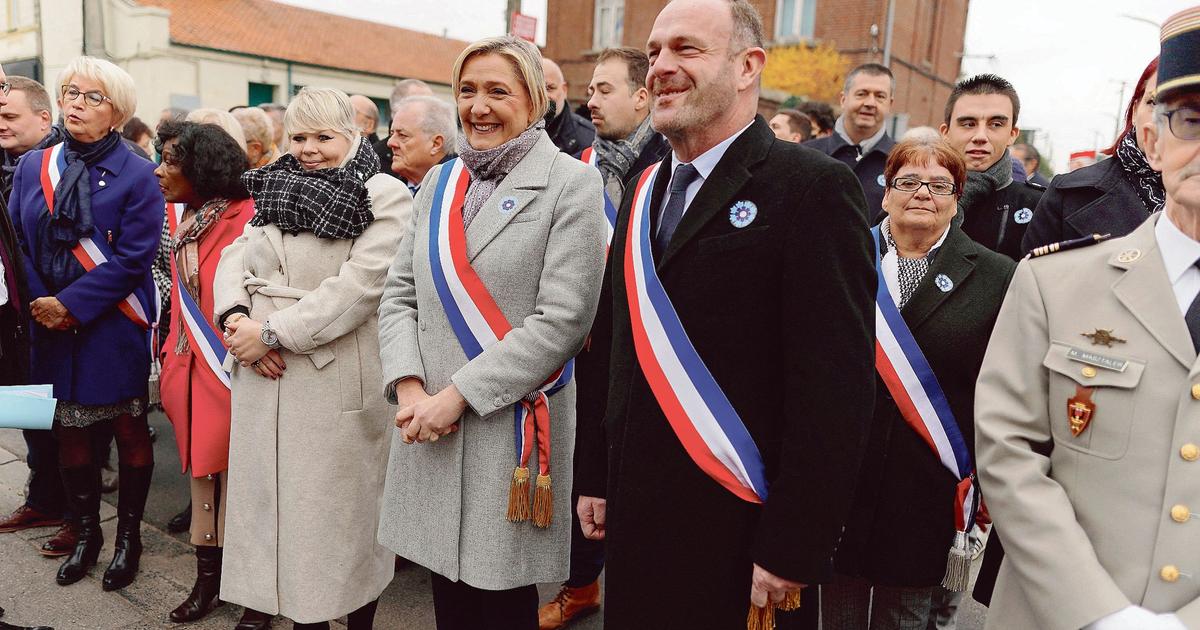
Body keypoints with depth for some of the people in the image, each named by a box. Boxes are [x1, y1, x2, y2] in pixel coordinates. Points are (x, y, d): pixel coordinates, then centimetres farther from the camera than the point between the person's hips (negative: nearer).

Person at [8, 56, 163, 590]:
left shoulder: (137, 174, -7)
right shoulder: (33, 166, 7)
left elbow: (134, 257, -14)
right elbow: (18, 244, 6)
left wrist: (70, 304, -15)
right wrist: (39, 303, -7)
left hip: (115, 327, -4)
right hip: (51, 327, 4)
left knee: (128, 430, 7)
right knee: (69, 431, 12)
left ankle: (129, 535, 24)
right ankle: (86, 532, 30)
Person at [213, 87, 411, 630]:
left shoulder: (385, 196, -7)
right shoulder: (277, 188, 15)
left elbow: (358, 286, -17)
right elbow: (234, 259, 8)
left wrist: (273, 332, -17)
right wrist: (235, 315, -12)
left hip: (336, 377, -6)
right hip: (260, 374, 6)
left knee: (336, 505, 4)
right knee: (263, 490, 16)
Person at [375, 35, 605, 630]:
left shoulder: (571, 183, -6)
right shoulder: (439, 181, 12)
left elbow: (562, 318, -15)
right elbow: (399, 294, 10)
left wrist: (459, 393, -15)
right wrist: (409, 386, -7)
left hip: (511, 427, -5)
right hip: (427, 423, 5)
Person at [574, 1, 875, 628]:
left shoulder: (813, 187, -13)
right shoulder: (647, 191, 10)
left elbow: (833, 386, -17)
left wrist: (793, 550, -16)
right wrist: (595, 475, 13)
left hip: (735, 535, -6)